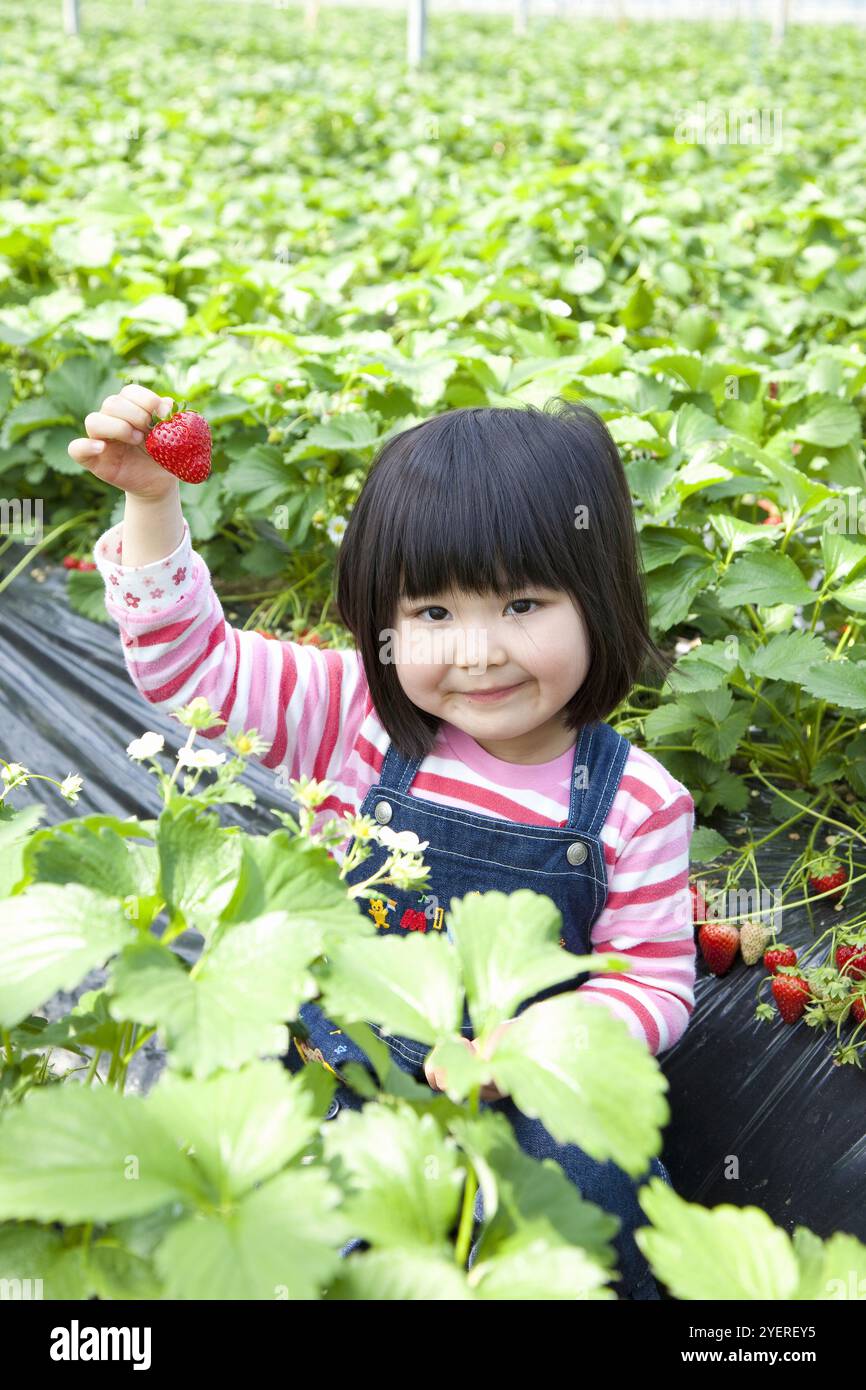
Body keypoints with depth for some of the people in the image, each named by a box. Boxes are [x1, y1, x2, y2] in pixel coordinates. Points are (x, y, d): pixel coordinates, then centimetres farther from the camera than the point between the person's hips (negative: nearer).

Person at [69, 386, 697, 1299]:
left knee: (588, 1190, -27)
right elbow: (188, 660, -8)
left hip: (521, 1094, -1)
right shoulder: (359, 718, -8)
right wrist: (151, 503, -21)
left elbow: (655, 983, -3)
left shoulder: (636, 804, -10)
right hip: (327, 1064, 1)